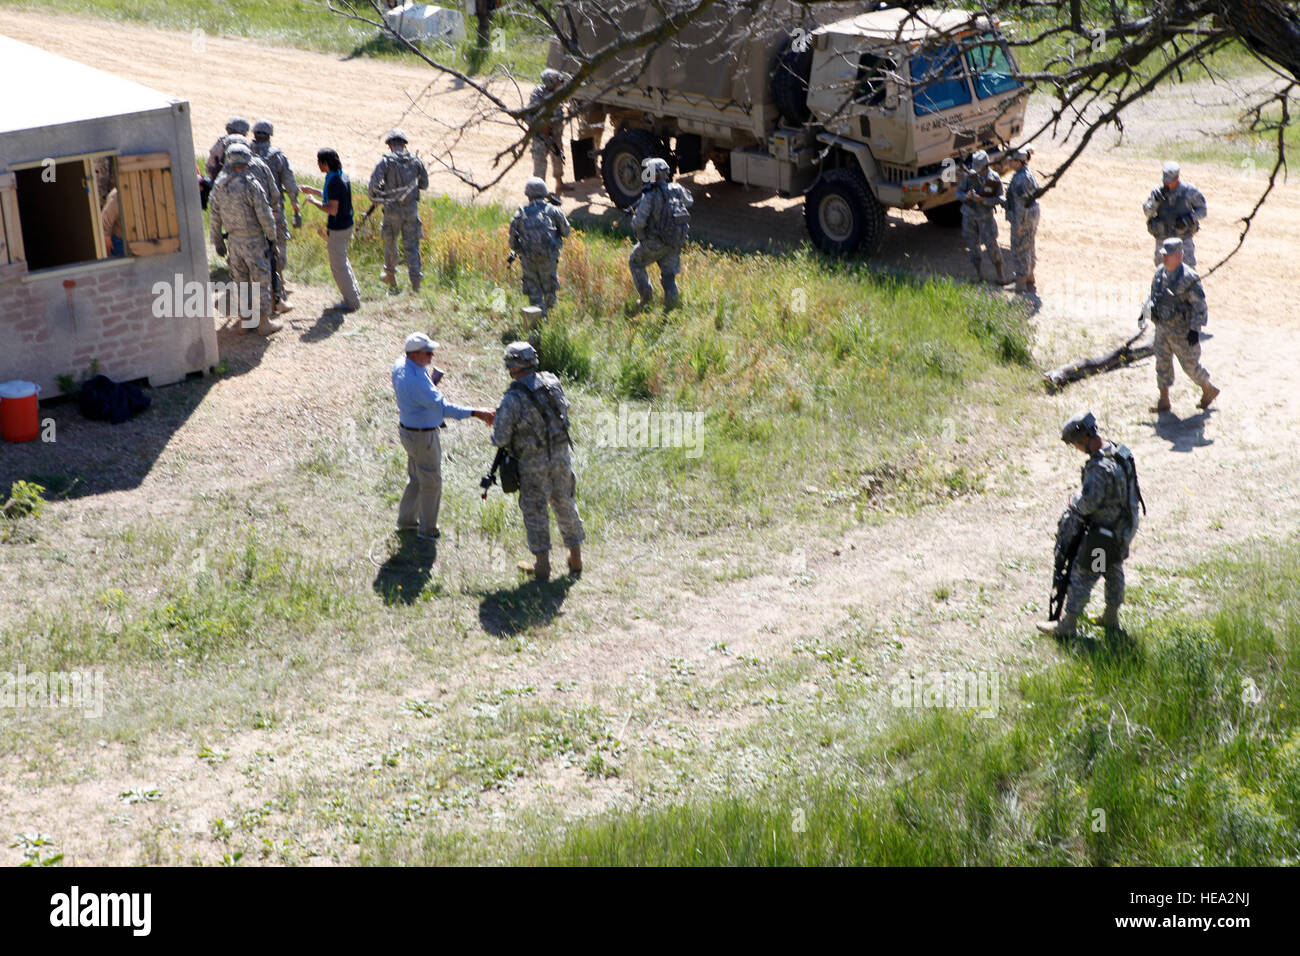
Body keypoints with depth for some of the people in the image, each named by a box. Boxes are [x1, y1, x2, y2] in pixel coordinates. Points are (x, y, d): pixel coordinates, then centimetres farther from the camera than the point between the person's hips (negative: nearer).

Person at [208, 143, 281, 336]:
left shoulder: (219, 185, -1)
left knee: (242, 281, 16)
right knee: (260, 280, 4)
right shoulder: (250, 184, -18)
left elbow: (214, 216, 4)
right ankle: (264, 322, 8)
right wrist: (271, 237, -2)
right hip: (254, 240, -5)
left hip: (233, 239, 5)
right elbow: (264, 215, -16)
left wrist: (217, 241, 14)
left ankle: (245, 319, 22)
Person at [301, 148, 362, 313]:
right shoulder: (343, 176, 6)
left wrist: (314, 201, -15)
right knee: (342, 261, 24)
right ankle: (354, 294, 30)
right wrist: (313, 190, 19)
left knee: (338, 266, 2)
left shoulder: (334, 182, -25)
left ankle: (352, 302, 8)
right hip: (347, 225, 10)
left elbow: (333, 210, -27)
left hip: (337, 229, -10)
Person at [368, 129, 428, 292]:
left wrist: (374, 197, 5)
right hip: (411, 208, 2)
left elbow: (373, 183, -15)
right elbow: (424, 184, 9)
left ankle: (390, 275, 35)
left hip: (393, 209, -2)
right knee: (412, 245, 6)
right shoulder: (415, 160, 1)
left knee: (390, 242, 19)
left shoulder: (386, 161, -9)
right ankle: (415, 282, -3)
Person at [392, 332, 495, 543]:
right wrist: (474, 413, -36)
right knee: (431, 482, 8)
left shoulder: (400, 364, -3)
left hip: (407, 429, 9)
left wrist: (431, 381, -1)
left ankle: (406, 519, 39)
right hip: (422, 437, -9)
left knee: (416, 477, 25)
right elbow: (442, 407, -36)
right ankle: (427, 529, 22)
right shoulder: (415, 380, -33)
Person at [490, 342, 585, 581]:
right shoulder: (552, 382, -4)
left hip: (534, 462, -5)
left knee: (535, 510, 8)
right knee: (565, 505, 17)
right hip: (560, 454, 5)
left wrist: (497, 435, 7)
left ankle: (542, 565, 13)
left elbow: (500, 439, -16)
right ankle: (576, 559, 24)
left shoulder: (512, 400, -20)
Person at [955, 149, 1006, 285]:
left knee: (991, 245, -1)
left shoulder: (995, 178, -13)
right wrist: (966, 196, -26)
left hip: (985, 216, -2)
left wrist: (981, 199, -27)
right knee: (973, 244, 8)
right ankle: (978, 273, 21)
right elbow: (958, 192, -2)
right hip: (969, 215, 2)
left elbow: (998, 200, -12)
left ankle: (1000, 275, 11)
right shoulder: (969, 175, -7)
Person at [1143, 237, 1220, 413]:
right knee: (1162, 363, 8)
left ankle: (1209, 390, 27)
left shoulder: (1189, 277, -19)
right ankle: (1163, 401, 17)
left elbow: (1199, 305, -17)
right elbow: (1153, 295, 19)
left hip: (1182, 331, -7)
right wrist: (1146, 313, 12)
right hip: (1162, 328, 7)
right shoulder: (1160, 273, 3)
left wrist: (1195, 329, -20)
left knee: (1190, 364, 4)